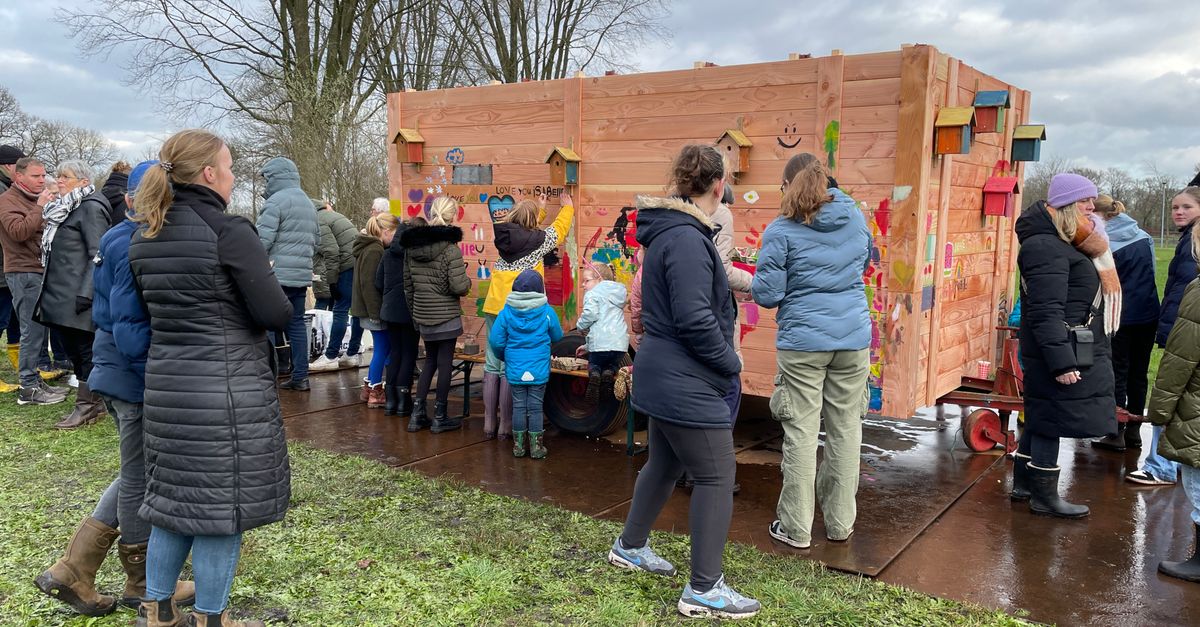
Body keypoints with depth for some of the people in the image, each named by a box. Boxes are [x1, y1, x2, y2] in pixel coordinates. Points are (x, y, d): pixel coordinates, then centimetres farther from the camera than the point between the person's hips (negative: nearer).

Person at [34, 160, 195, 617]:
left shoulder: (118, 241, 10)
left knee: (139, 475, 21)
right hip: (139, 378, -10)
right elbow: (132, 329, -26)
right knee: (143, 480, 7)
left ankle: (71, 571, 23)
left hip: (121, 373, 10)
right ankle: (144, 584, 26)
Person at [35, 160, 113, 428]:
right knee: (73, 348, 13)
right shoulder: (65, 208, 18)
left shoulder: (90, 208, -10)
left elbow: (98, 255, -17)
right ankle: (93, 402, 21)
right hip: (61, 293, 10)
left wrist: (86, 293, -23)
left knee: (85, 349, -2)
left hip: (78, 294, -10)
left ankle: (88, 406, 6)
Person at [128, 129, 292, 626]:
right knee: (221, 507, 5)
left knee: (176, 498, 19)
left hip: (166, 382, 8)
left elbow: (154, 306, 17)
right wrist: (266, 284, 5)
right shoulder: (230, 231, -15)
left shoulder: (145, 238, 8)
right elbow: (277, 314, -14)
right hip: (227, 388, -7)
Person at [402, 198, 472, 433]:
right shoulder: (450, 249, -16)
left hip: (423, 316, 6)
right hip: (446, 316, -6)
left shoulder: (411, 247, 3)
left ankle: (417, 413, 18)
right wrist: (467, 280, 2)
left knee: (430, 360, 20)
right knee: (444, 363, 6)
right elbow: (459, 287, -20)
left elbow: (408, 284, 9)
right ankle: (439, 417, 14)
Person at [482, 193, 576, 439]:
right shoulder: (536, 240, -7)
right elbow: (558, 230, 12)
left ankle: (489, 424, 15)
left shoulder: (504, 236, 9)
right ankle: (505, 426, 4)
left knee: (492, 364, 9)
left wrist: (539, 208, 44)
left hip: (494, 308, 6)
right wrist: (567, 206, 30)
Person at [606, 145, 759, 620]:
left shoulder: (669, 232, 10)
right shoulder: (686, 239, -22)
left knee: (664, 463, 22)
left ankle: (630, 546, 39)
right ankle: (704, 590, 8)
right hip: (685, 384, -10)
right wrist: (730, 363, -12)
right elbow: (694, 319, -24)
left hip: (666, 379, 10)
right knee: (716, 478, -1)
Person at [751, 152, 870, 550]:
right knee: (846, 428, 11)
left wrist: (755, 282, 10)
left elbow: (767, 294, -9)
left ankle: (796, 528, 10)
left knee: (802, 433, 2)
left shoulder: (782, 230, -9)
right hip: (854, 338, 4)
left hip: (804, 341, -4)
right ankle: (840, 523, 23)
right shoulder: (855, 217, 6)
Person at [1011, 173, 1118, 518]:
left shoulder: (1061, 243, 16)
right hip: (1062, 354, -11)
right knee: (1052, 422, -1)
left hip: (1074, 350, 11)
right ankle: (1044, 496, 10)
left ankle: (1023, 483, 28)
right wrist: (1062, 362, -26)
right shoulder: (1047, 248, -18)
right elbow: (1046, 312, -25)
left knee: (1043, 419, 17)